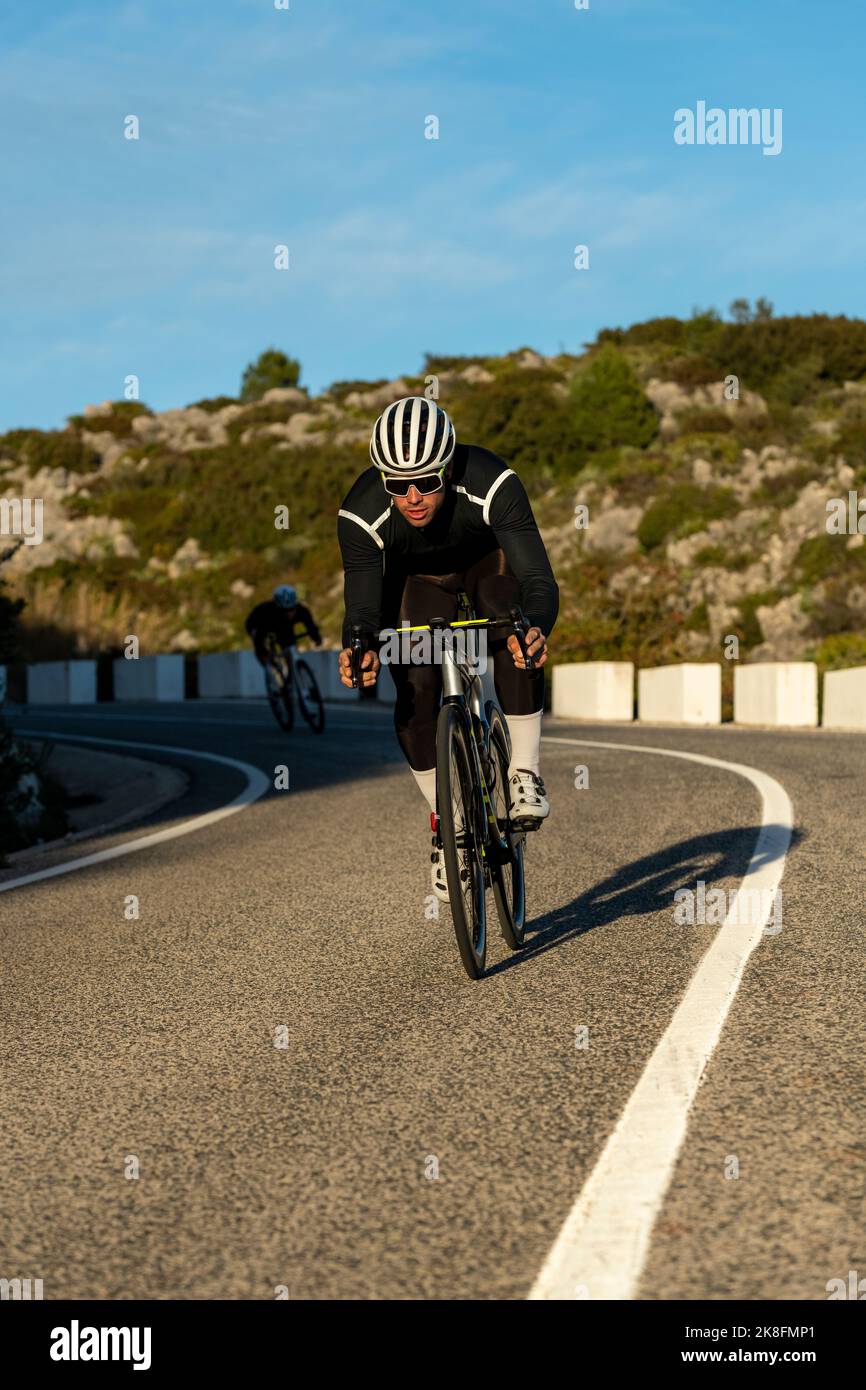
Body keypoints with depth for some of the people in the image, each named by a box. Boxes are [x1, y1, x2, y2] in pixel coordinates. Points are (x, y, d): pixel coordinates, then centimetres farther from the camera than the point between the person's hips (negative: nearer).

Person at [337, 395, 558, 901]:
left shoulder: (492, 484, -39)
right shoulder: (363, 515, -34)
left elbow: (539, 579, -43)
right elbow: (363, 607, -30)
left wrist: (536, 628, -65)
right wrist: (359, 650, -53)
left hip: (490, 564, -1)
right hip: (417, 580, 1)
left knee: (517, 642, -33)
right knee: (415, 692, -17)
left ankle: (526, 772, -18)